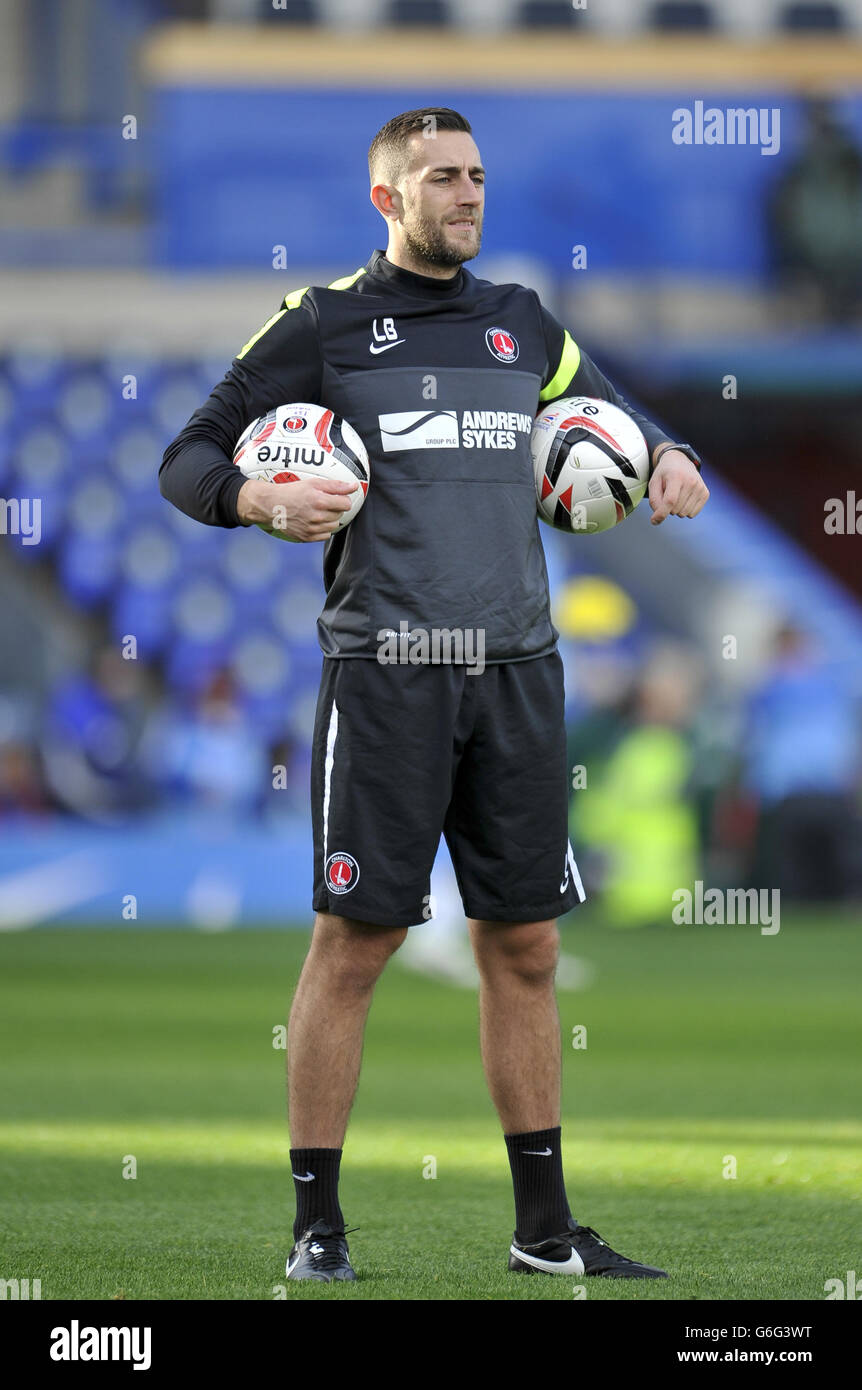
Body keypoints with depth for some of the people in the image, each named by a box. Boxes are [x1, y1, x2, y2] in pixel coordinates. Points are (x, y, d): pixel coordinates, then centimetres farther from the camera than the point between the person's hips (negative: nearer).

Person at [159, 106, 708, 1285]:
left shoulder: (523, 324, 16)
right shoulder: (322, 325, 3)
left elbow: (611, 413, 32)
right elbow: (190, 458, 3)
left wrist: (666, 460, 10)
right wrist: (262, 499, -18)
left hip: (518, 670, 5)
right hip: (385, 674, -5)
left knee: (524, 944, 6)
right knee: (354, 940, -5)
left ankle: (545, 1229, 13)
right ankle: (317, 1225, 2)